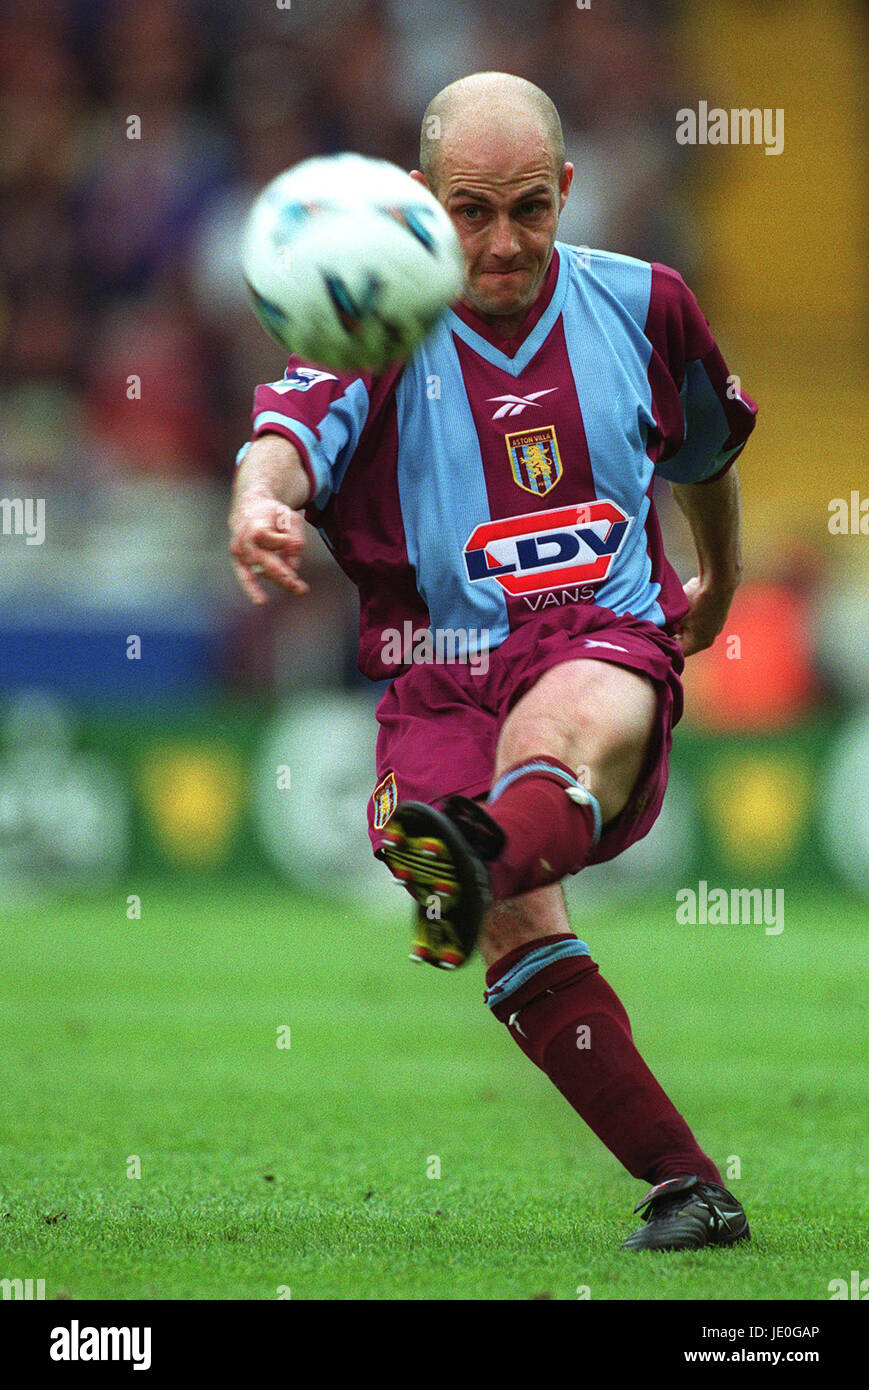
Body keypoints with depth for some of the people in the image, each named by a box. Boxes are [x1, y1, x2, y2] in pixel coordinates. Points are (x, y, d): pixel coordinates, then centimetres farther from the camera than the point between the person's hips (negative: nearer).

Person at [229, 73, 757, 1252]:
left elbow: (708, 447, 31)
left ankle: (472, 864, -72)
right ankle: (685, 1188, -19)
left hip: (610, 636, 0)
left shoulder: (641, 305, 11)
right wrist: (262, 504, -43)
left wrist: (720, 587, 46)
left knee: (577, 725, -40)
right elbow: (289, 430, -19)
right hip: (441, 669, 0)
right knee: (523, 934, -25)